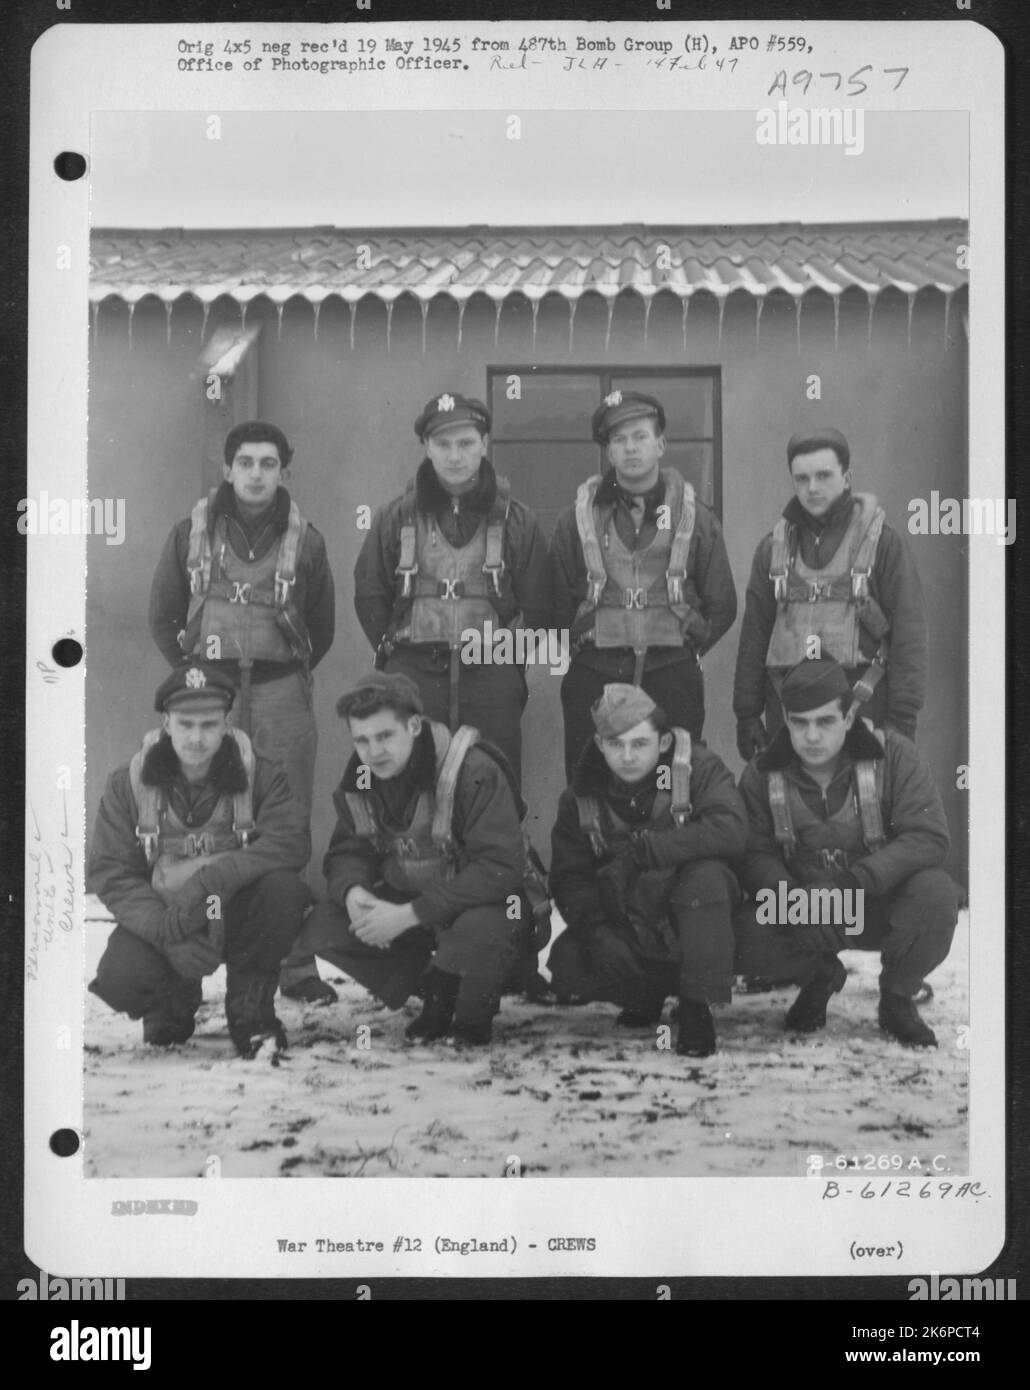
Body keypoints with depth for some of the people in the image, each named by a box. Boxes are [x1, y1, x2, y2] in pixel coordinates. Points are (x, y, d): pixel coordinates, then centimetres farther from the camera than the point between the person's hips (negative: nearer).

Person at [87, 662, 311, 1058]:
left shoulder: (260, 776, -6)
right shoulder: (127, 784, -4)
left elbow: (291, 841, -23)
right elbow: (109, 874, -11)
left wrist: (212, 880, -37)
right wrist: (168, 933, -28)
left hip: (237, 915, 0)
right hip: (158, 918, 1)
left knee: (283, 887, -31)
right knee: (120, 979, -29)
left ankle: (251, 1012, -8)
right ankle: (173, 1004, 11)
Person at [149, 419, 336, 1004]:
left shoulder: (305, 541, 7)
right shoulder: (191, 534, 7)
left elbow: (321, 627, 16)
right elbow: (163, 615, 14)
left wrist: (291, 672, 10)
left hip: (283, 695, 0)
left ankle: (295, 962, 5)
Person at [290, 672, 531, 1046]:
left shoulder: (474, 772, -26)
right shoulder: (359, 779, -5)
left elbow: (501, 868, -31)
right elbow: (346, 853, 4)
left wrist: (410, 914, -34)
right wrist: (352, 891, -22)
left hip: (480, 901, -6)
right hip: (404, 902, 6)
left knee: (479, 930, -40)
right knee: (322, 928, -15)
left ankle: (472, 1017, -4)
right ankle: (435, 997, 4)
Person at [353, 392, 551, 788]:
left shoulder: (516, 520, 7)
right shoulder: (395, 517, 7)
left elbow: (536, 606, 10)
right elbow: (369, 596, 12)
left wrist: (502, 654, 2)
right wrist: (396, 655, 5)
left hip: (492, 679, 0)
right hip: (412, 676, 0)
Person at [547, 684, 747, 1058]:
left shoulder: (698, 767, -14)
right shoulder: (582, 795, -3)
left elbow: (730, 829, -31)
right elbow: (568, 875, -3)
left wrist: (642, 849, -34)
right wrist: (593, 925, -23)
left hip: (696, 919, -3)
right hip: (624, 931, 3)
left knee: (706, 875, -34)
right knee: (567, 965, -23)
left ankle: (696, 1009, -20)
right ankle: (649, 993, 10)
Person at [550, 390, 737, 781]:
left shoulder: (696, 518, 8)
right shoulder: (576, 519, 7)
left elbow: (722, 606, 11)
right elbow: (557, 605, 10)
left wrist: (684, 648, 7)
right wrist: (584, 648, 5)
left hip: (673, 678, 0)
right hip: (593, 680, 0)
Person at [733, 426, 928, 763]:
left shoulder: (882, 542, 0)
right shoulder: (773, 547, 11)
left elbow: (908, 633, -3)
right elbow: (753, 634, 13)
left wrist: (902, 716, -8)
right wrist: (747, 714, 9)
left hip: (862, 700, -3)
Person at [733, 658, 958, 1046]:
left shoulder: (893, 755, -11)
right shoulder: (761, 775, -4)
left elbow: (929, 836, -19)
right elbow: (753, 854, -7)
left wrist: (863, 877, -35)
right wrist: (785, 891, -31)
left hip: (883, 906, -1)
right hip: (804, 913, 1)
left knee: (936, 893, -33)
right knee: (744, 934, -28)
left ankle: (897, 998, -2)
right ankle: (819, 977, 9)